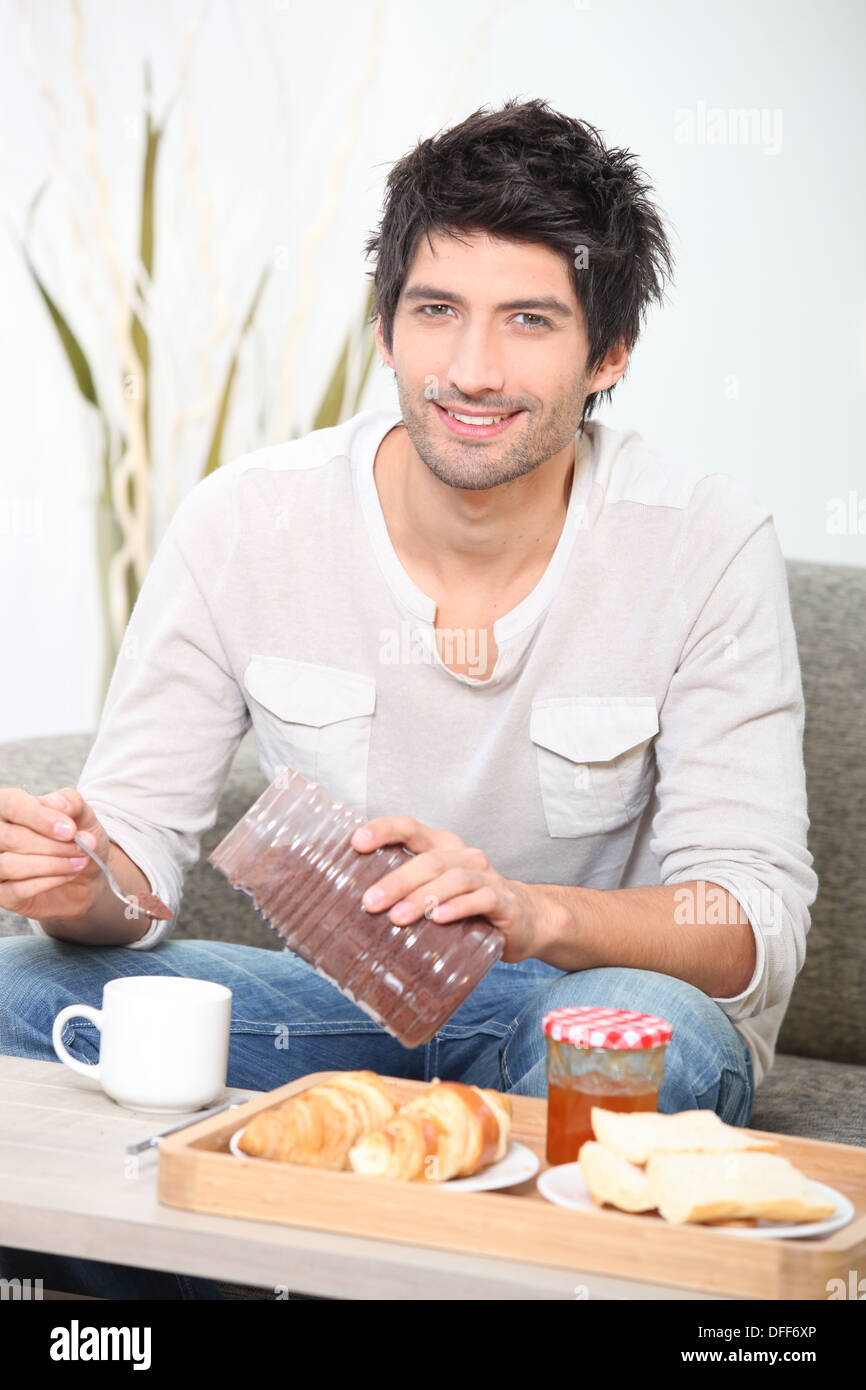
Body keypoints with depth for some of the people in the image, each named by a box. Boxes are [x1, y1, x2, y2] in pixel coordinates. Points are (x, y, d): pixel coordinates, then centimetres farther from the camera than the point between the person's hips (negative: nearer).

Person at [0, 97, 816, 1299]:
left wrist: (533, 914, -39)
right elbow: (138, 849, -7)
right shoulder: (243, 523, -10)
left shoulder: (707, 547, -15)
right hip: (343, 996, 2)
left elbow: (756, 921, -18)